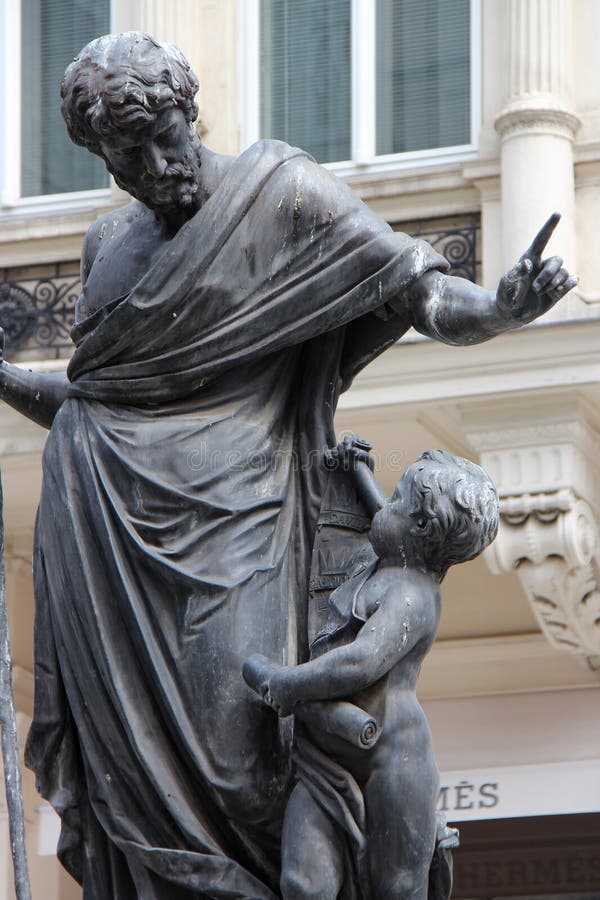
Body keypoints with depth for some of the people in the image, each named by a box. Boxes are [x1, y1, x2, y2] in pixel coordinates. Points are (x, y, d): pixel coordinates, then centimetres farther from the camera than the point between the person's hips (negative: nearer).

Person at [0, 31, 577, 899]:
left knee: (236, 754, -18)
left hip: (225, 517, -4)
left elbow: (426, 295, -5)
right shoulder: (111, 246, 16)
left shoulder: (283, 192, 1)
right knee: (126, 760, -4)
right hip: (106, 525, 5)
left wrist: (505, 308, -25)